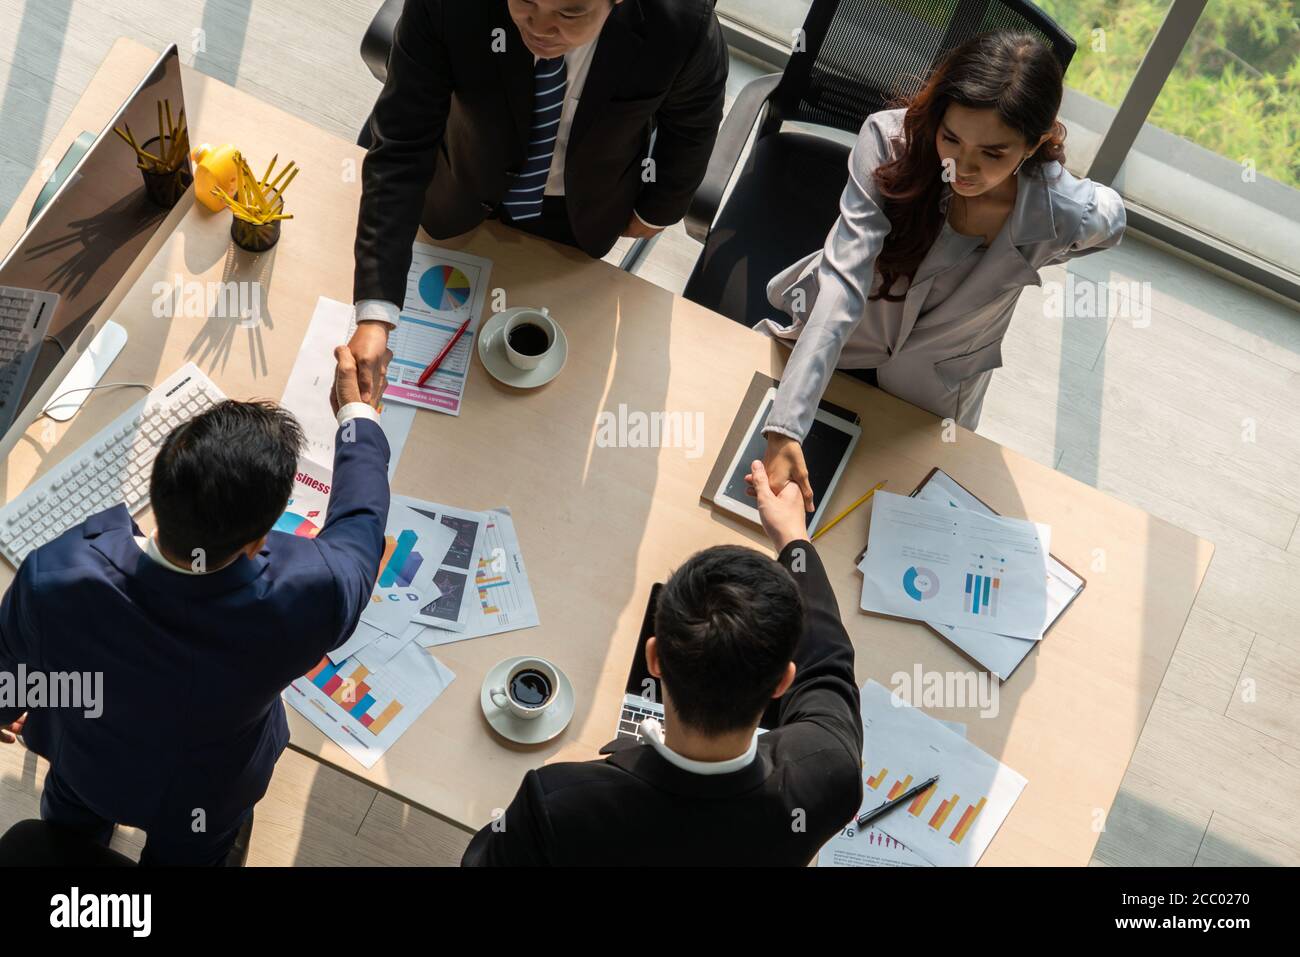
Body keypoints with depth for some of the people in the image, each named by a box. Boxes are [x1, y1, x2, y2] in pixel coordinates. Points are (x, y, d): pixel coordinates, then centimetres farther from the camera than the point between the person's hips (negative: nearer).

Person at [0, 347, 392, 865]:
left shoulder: (51, 580, -42)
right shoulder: (305, 596, -46)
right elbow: (359, 524, -20)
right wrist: (355, 410, -5)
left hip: (83, 766, 0)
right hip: (204, 800, 0)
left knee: (68, 842, 37)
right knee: (184, 853, 36)